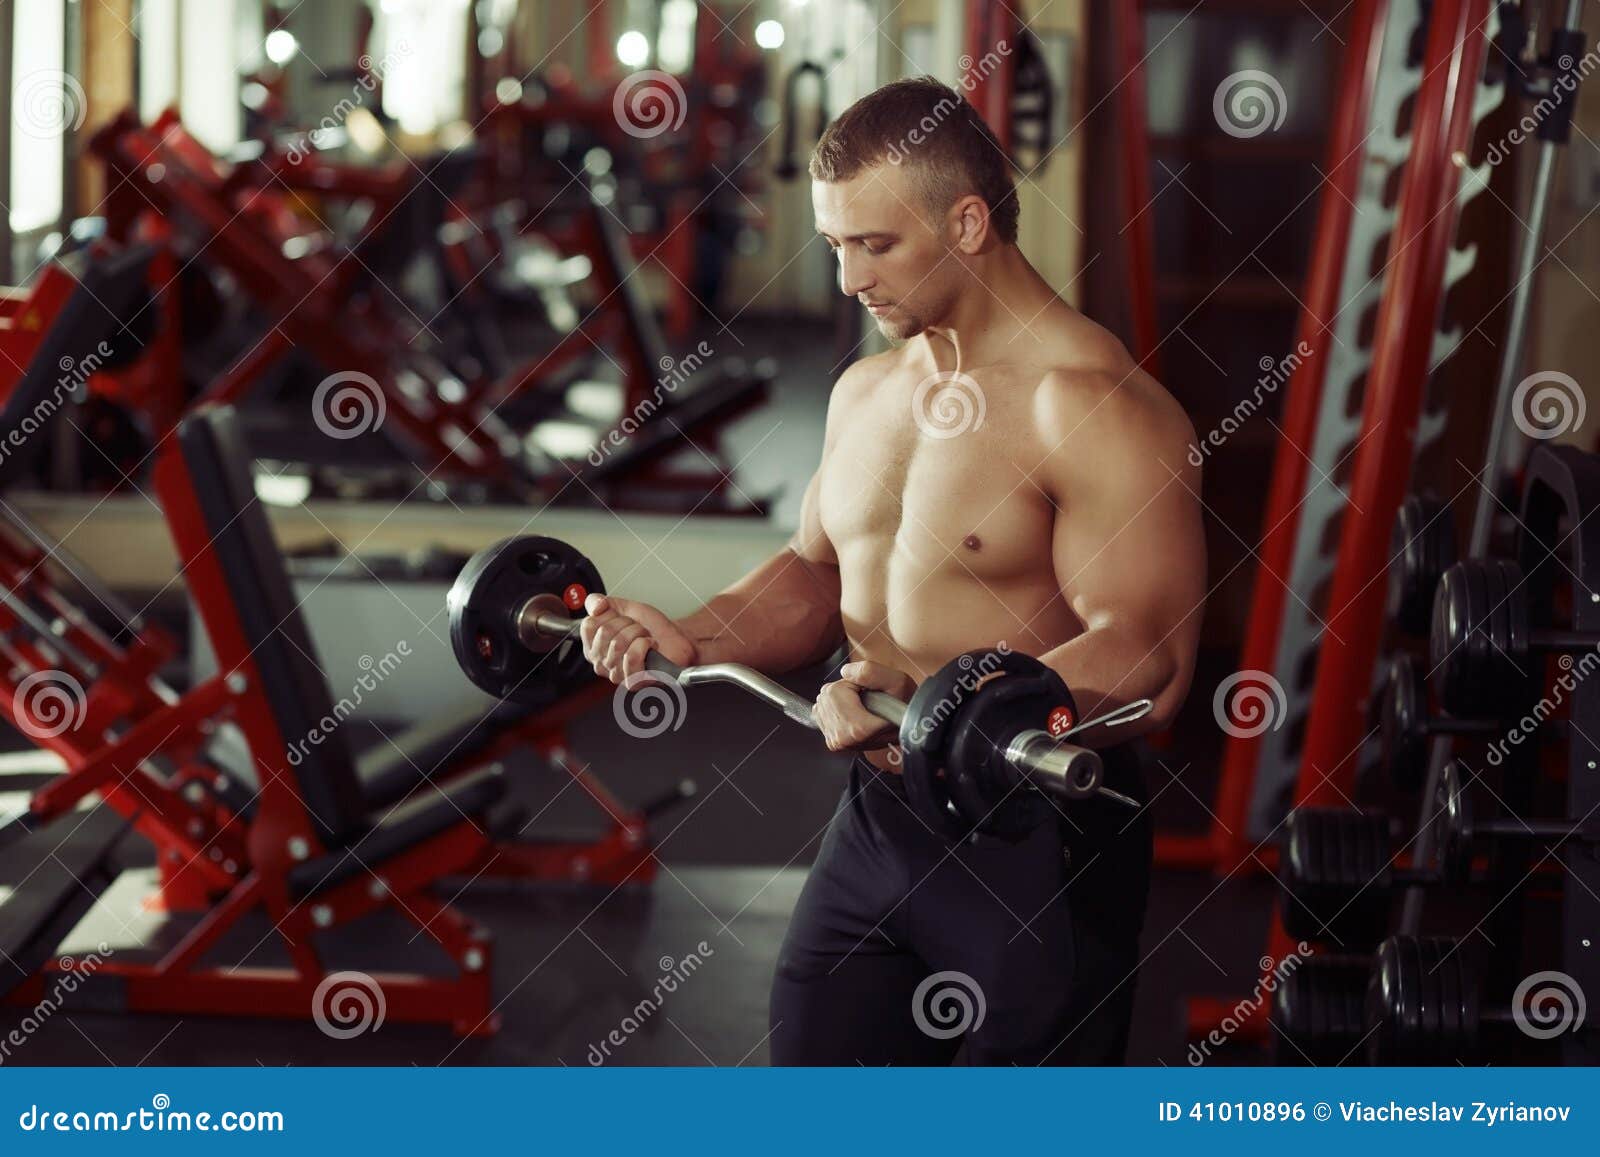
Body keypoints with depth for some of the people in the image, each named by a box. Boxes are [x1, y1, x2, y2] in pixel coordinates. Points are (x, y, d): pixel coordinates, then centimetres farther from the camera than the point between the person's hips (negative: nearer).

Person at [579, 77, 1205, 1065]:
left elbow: (1145, 660, -26)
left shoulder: (1095, 408, -18)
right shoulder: (868, 392, 10)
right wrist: (691, 638, 1)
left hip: (1038, 844, -8)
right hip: (875, 825, 8)